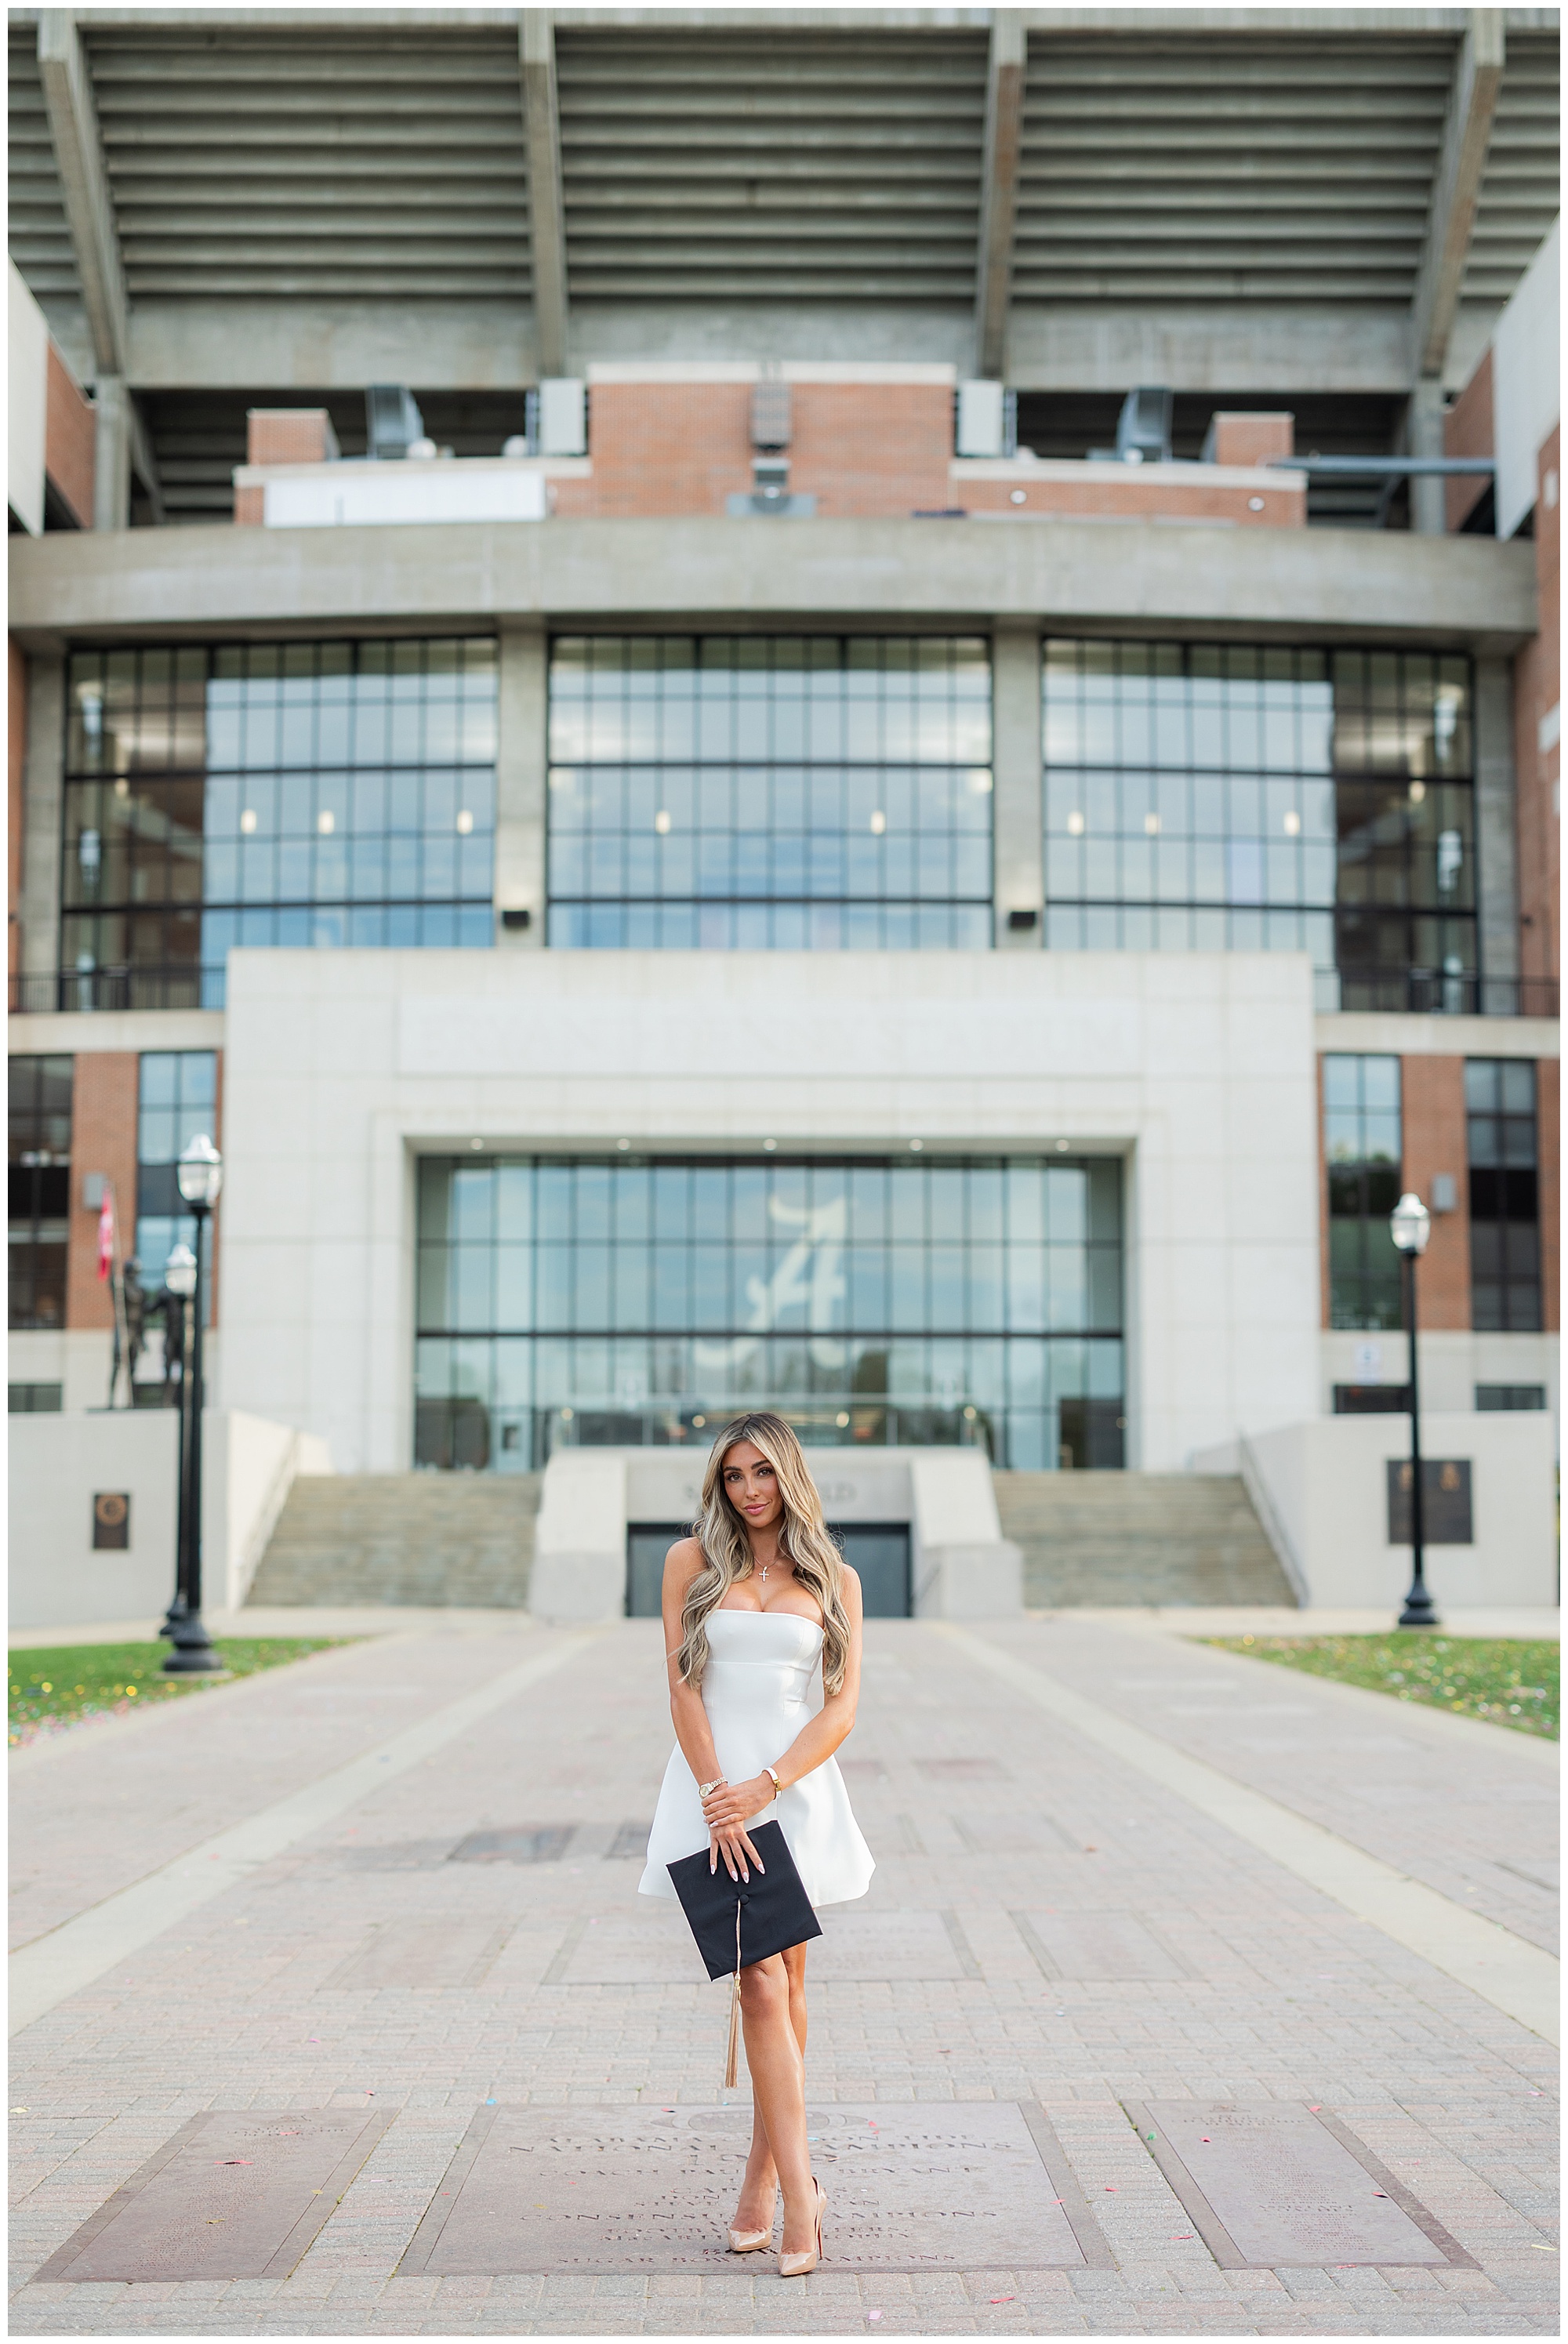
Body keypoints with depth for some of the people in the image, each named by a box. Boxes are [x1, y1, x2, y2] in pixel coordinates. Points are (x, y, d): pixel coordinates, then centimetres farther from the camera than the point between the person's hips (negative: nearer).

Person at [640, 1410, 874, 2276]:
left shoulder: (835, 1580, 7)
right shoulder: (692, 1561, 5)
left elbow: (842, 1706, 0)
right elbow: (683, 1690, -1)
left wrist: (763, 1788, -13)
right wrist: (718, 1800, -11)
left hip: (799, 1792, 2)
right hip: (715, 1790, -2)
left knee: (786, 1986, 7)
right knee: (762, 1986, -9)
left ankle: (762, 2181, 19)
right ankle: (799, 2192, -9)